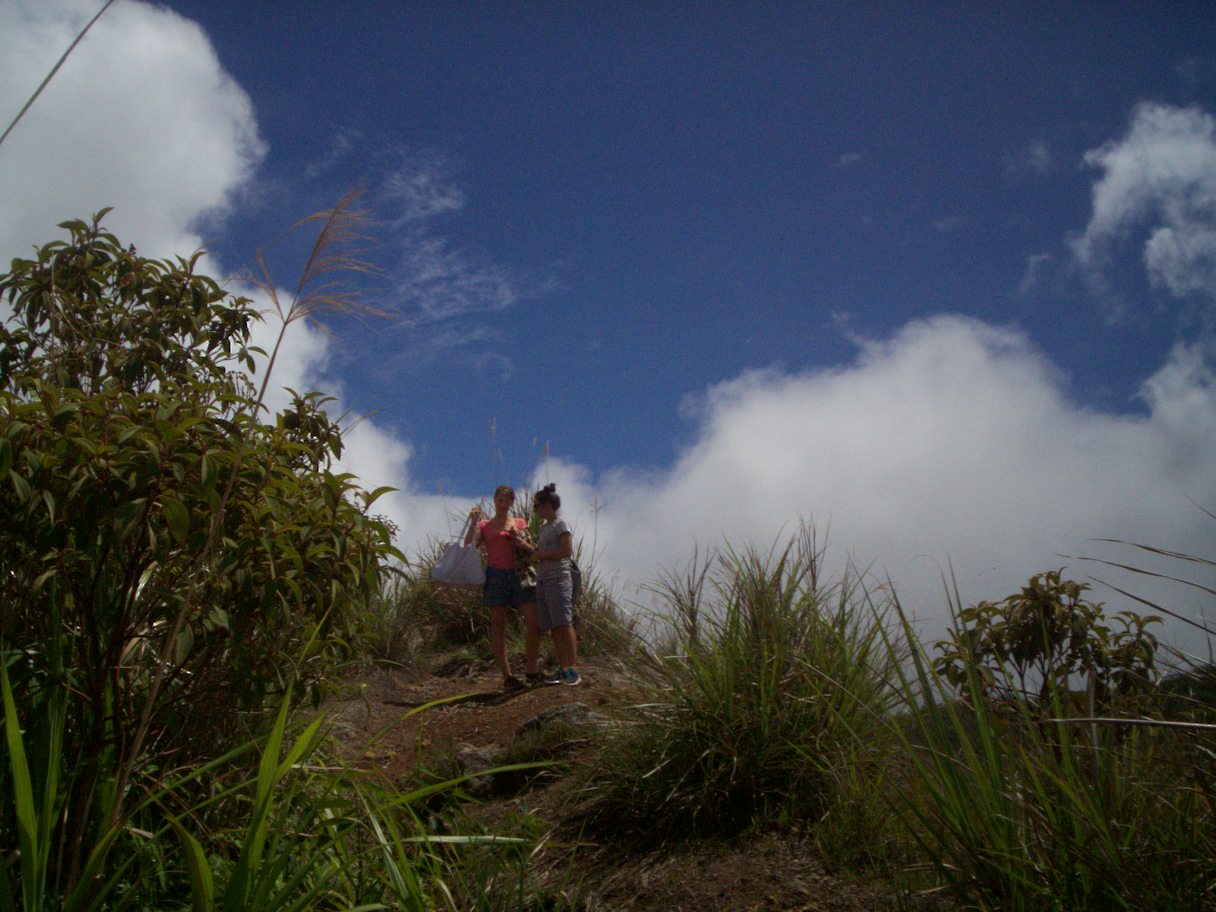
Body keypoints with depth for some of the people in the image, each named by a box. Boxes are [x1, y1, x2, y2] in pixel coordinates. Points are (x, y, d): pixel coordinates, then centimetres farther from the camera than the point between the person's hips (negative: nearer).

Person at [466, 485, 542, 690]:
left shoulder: (520, 523, 16)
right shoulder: (485, 525, 10)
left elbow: (532, 550, 13)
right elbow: (469, 546, -4)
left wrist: (518, 540, -5)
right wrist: (473, 522, -10)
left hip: (520, 576, 2)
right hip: (496, 576, -2)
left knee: (534, 621, -8)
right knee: (498, 626, -2)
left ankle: (531, 670, 6)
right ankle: (507, 676, 2)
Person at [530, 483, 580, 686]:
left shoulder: (560, 525, -4)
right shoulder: (543, 528, 19)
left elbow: (567, 551, -14)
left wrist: (541, 555, -9)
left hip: (558, 578, -8)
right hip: (542, 580, 8)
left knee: (564, 624, -13)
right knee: (553, 627, 6)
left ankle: (573, 669, -15)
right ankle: (562, 668, 9)